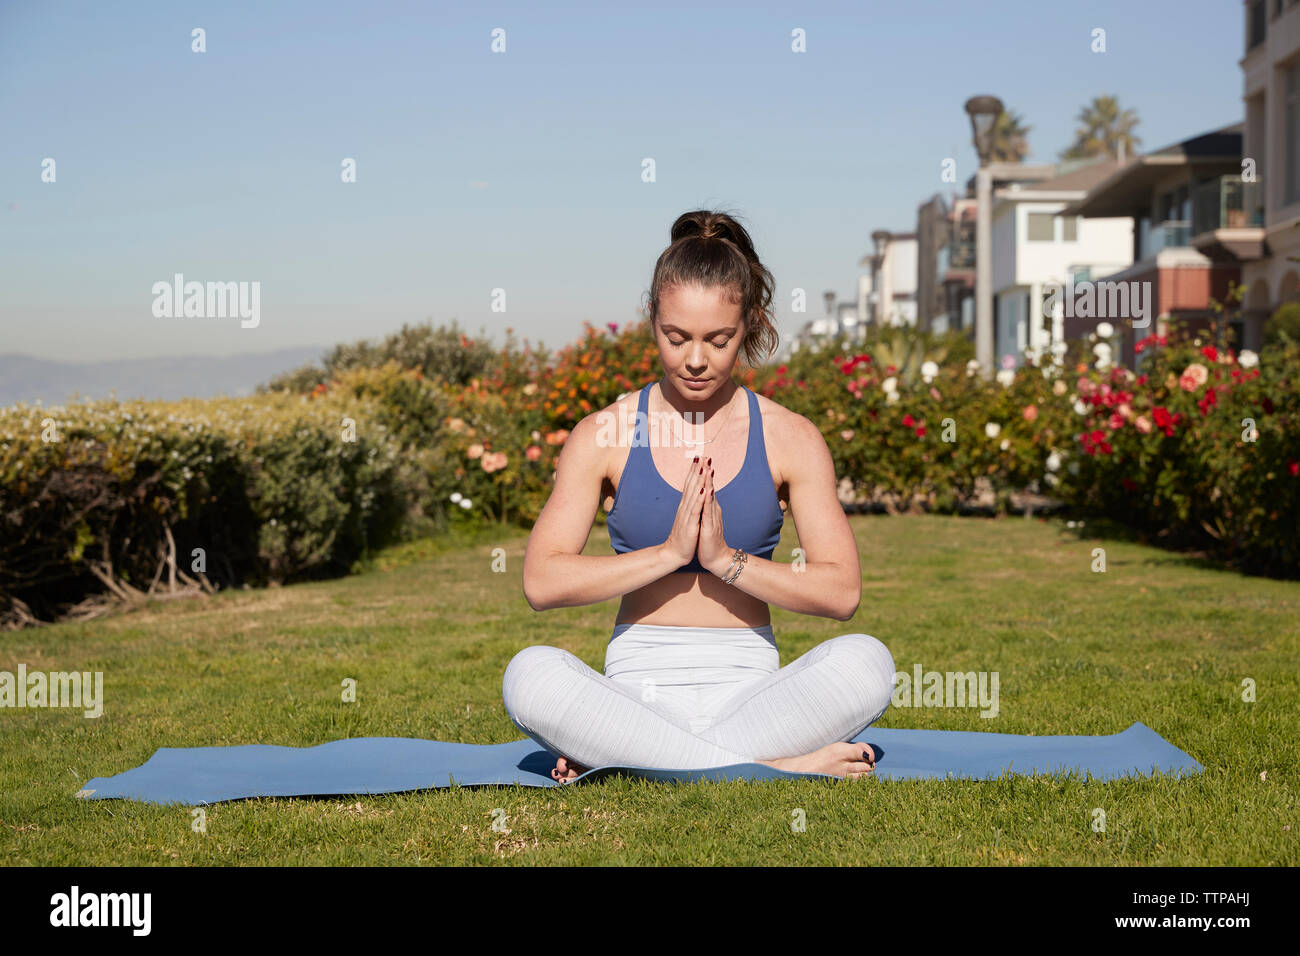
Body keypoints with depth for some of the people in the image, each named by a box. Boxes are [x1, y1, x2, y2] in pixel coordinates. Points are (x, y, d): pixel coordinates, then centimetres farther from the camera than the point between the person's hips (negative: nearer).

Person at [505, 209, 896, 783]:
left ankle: (629, 764, -26)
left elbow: (842, 592, -4)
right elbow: (541, 581, -7)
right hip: (637, 687, 0)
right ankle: (772, 766, -28)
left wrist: (727, 559, -15)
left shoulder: (790, 439, 5)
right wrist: (668, 552, -14)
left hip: (746, 686, 1)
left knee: (865, 661, -29)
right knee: (531, 674, -32)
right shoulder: (604, 435, 3)